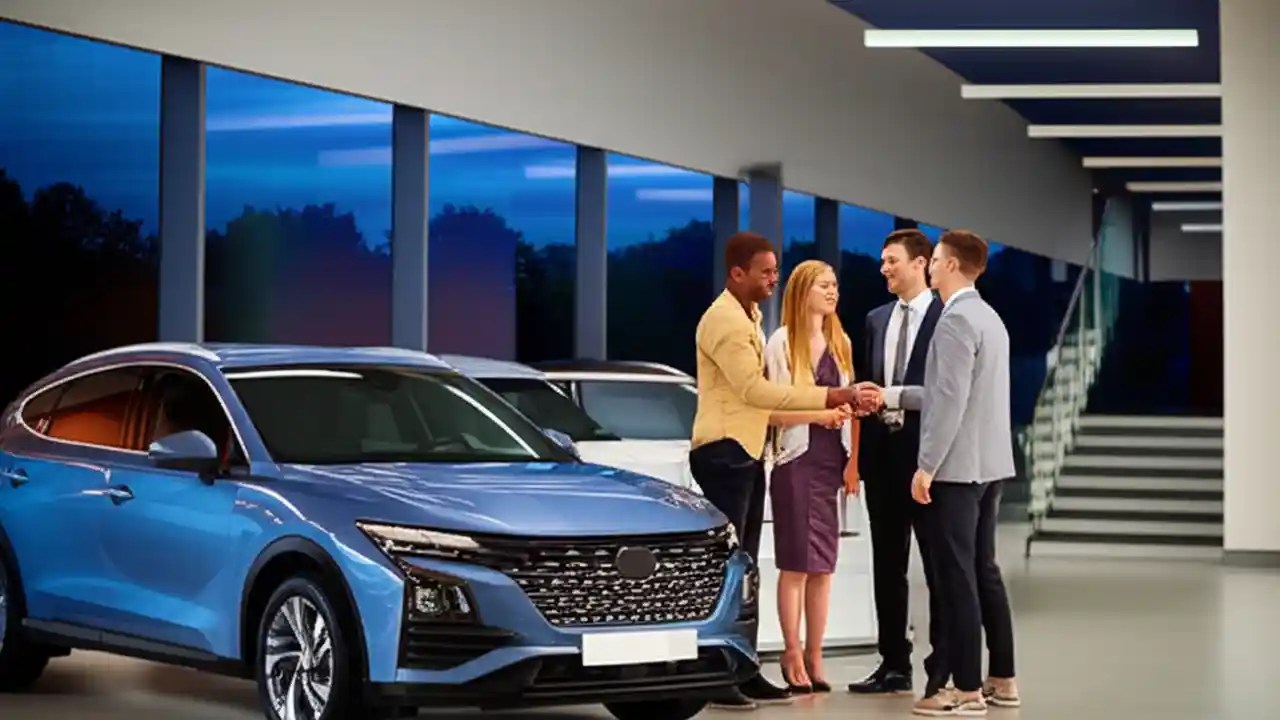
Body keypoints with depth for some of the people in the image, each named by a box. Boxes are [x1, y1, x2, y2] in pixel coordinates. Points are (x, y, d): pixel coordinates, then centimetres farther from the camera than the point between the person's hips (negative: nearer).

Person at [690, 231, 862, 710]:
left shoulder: (747, 317, 18)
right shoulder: (724, 320, -14)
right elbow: (753, 388, -22)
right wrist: (824, 397, -21)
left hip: (747, 452, 10)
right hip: (723, 452, -10)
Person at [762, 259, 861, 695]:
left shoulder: (841, 343, 11)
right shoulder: (782, 342, -4)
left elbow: (850, 406, 10)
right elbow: (773, 411, -7)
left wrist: (854, 460, 1)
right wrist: (817, 414, -21)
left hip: (833, 460, 5)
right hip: (797, 459, -5)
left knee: (823, 565, 7)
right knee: (796, 563, -2)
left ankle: (814, 656, 12)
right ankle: (792, 655, 4)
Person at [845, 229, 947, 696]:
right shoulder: (876, 319, 14)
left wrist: (891, 396, -16)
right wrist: (863, 396, -2)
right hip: (882, 451, 7)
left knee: (937, 564, 2)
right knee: (887, 564, 10)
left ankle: (944, 665, 7)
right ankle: (894, 663, 16)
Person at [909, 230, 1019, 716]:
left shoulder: (956, 319, -15)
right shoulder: (989, 317, 15)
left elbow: (950, 400, -21)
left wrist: (926, 466, -18)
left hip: (958, 466, -10)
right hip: (988, 464, 10)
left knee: (957, 577, -6)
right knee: (983, 572, 13)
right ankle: (1002, 680, 17)